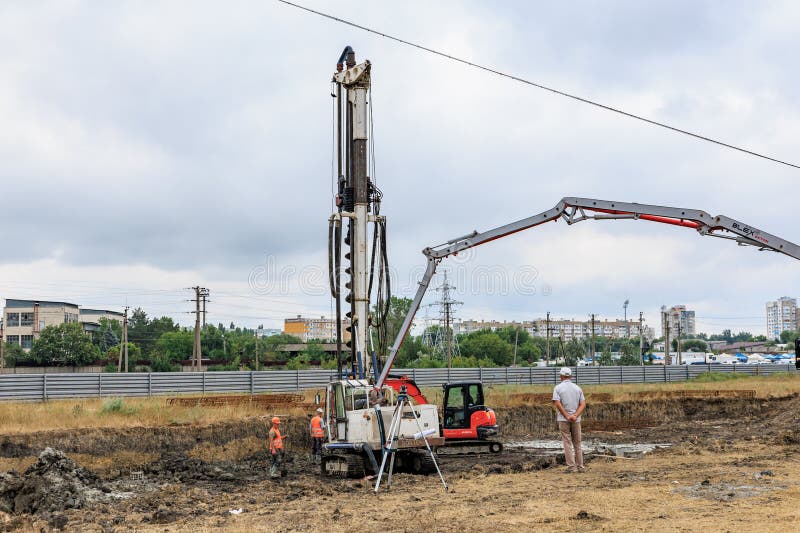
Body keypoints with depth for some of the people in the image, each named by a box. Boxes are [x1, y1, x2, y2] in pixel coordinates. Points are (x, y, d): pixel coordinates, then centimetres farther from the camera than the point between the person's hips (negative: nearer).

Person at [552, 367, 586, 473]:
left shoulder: (558, 388, -3)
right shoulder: (577, 388, 8)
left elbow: (557, 404, -14)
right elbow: (583, 404, -1)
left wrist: (567, 416, -13)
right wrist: (575, 416, -11)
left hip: (563, 419, -3)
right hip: (576, 420, 3)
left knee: (567, 443, 0)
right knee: (577, 443, 11)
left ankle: (571, 467, -5)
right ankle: (580, 466, 11)